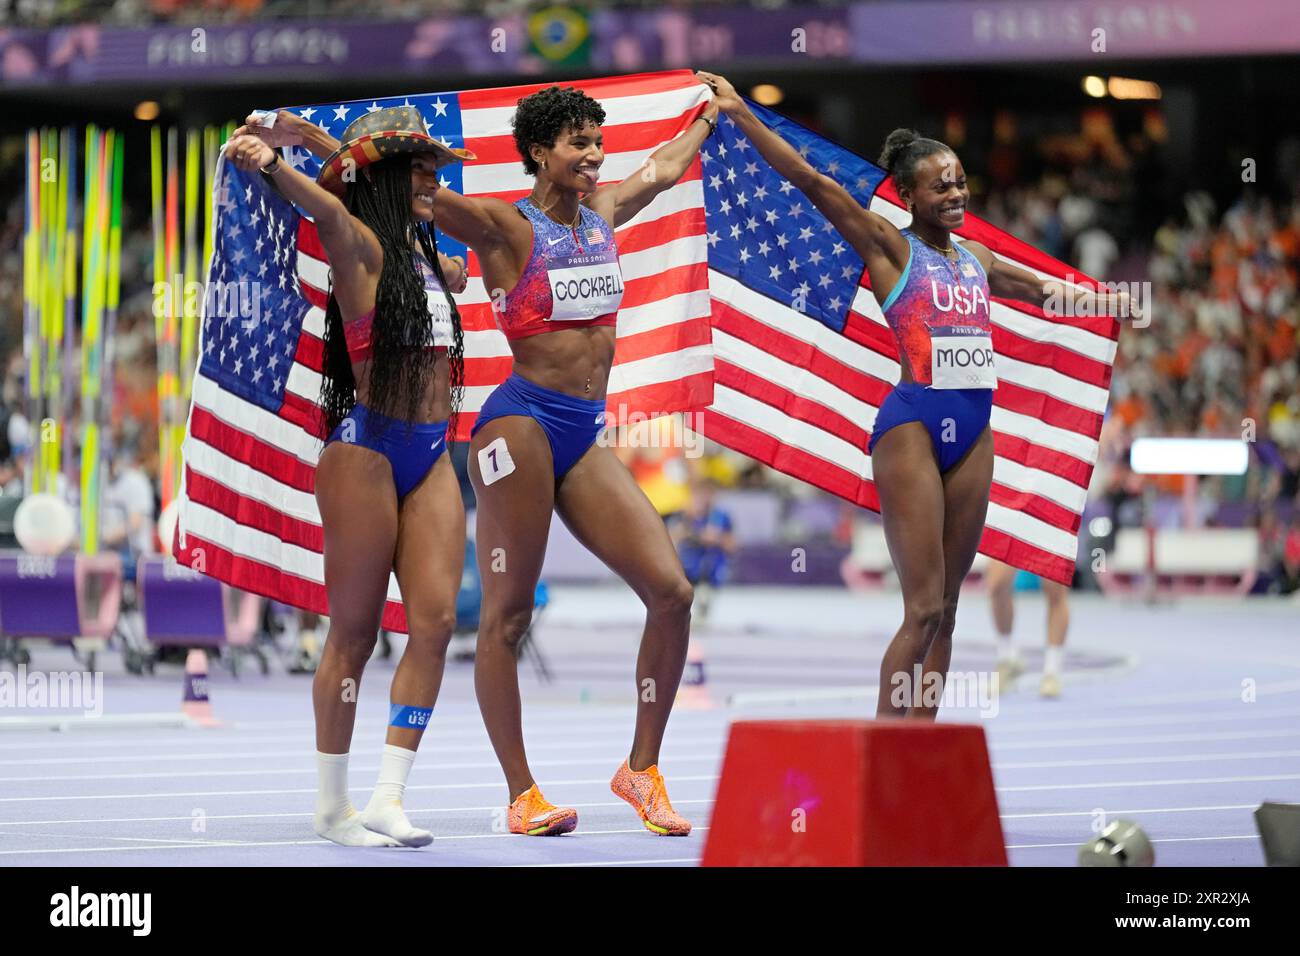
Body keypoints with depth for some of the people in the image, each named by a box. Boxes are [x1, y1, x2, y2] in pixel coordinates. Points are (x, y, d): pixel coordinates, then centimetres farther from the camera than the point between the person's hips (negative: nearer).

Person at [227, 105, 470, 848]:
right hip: (367, 446, -7)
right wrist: (269, 163, -45)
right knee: (355, 630, -1)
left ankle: (389, 801, -7)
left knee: (436, 620, -7)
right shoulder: (361, 246, -5)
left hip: (431, 457, 7)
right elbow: (326, 209, -29)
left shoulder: (431, 259, 17)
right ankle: (334, 804, 8)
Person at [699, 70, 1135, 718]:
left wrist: (1100, 299, 49)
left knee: (945, 605, 6)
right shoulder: (889, 247, -2)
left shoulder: (976, 258, 16)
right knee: (923, 607, -11)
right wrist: (740, 113, -18)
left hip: (973, 429, 7)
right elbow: (810, 182, -11)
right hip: (912, 424, -7)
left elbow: (1038, 291, 37)